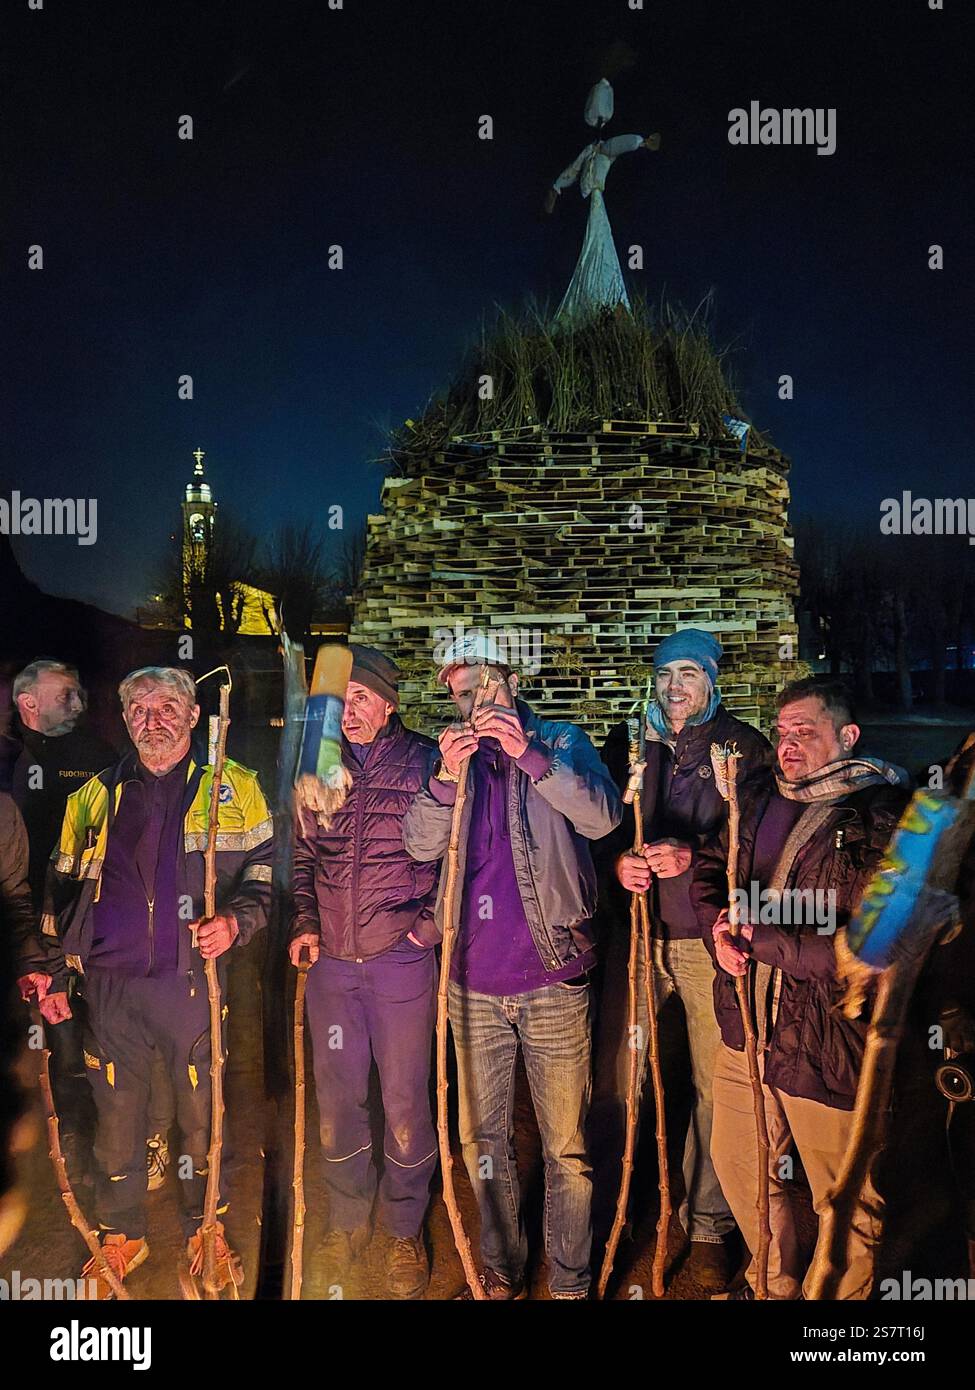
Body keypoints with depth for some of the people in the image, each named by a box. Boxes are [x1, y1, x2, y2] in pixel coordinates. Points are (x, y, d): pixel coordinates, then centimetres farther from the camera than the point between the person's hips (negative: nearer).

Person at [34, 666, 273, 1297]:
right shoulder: (95, 796, 11)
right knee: (117, 1115, 13)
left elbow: (266, 870, 3)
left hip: (192, 979, -2)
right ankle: (121, 1234, 33)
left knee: (202, 1111, 9)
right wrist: (55, 972, 10)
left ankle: (205, 1227, 31)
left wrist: (236, 919, -15)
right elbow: (64, 890, 15)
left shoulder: (232, 787, 3)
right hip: (110, 984, 2)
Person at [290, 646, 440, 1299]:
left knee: (405, 1103, 7)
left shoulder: (426, 762, -6)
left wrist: (432, 922, -8)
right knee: (337, 1099, 15)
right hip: (331, 961, 4)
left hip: (401, 959, -3)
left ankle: (406, 1231, 29)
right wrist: (306, 921, 5)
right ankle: (349, 1219, 37)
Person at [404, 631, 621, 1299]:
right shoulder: (451, 756, 8)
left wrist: (529, 756, -25)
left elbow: (603, 816, -15)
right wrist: (446, 777, -21)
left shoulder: (560, 741, 1)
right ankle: (502, 1270, 35)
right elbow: (421, 844, -4)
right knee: (483, 1137, 16)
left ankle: (570, 1281, 26)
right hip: (474, 982, 3)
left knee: (566, 1145, 7)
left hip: (552, 978, -3)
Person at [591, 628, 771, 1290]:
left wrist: (693, 855, -22)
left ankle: (708, 1225, 25)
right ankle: (604, 1207, 28)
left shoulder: (743, 745, 2)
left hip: (710, 936, -2)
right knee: (615, 1076, 6)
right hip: (636, 930, 2)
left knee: (716, 1085, 5)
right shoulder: (626, 743, 9)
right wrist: (618, 861, -13)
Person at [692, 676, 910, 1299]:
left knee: (844, 1203, 12)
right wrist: (720, 925, -6)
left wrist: (761, 939, -22)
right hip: (747, 1029, 8)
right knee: (738, 1164, 25)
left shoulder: (885, 819, -17)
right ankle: (774, 1283, 50)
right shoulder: (767, 803, 6)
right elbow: (711, 865, 15)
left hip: (828, 1043, -7)